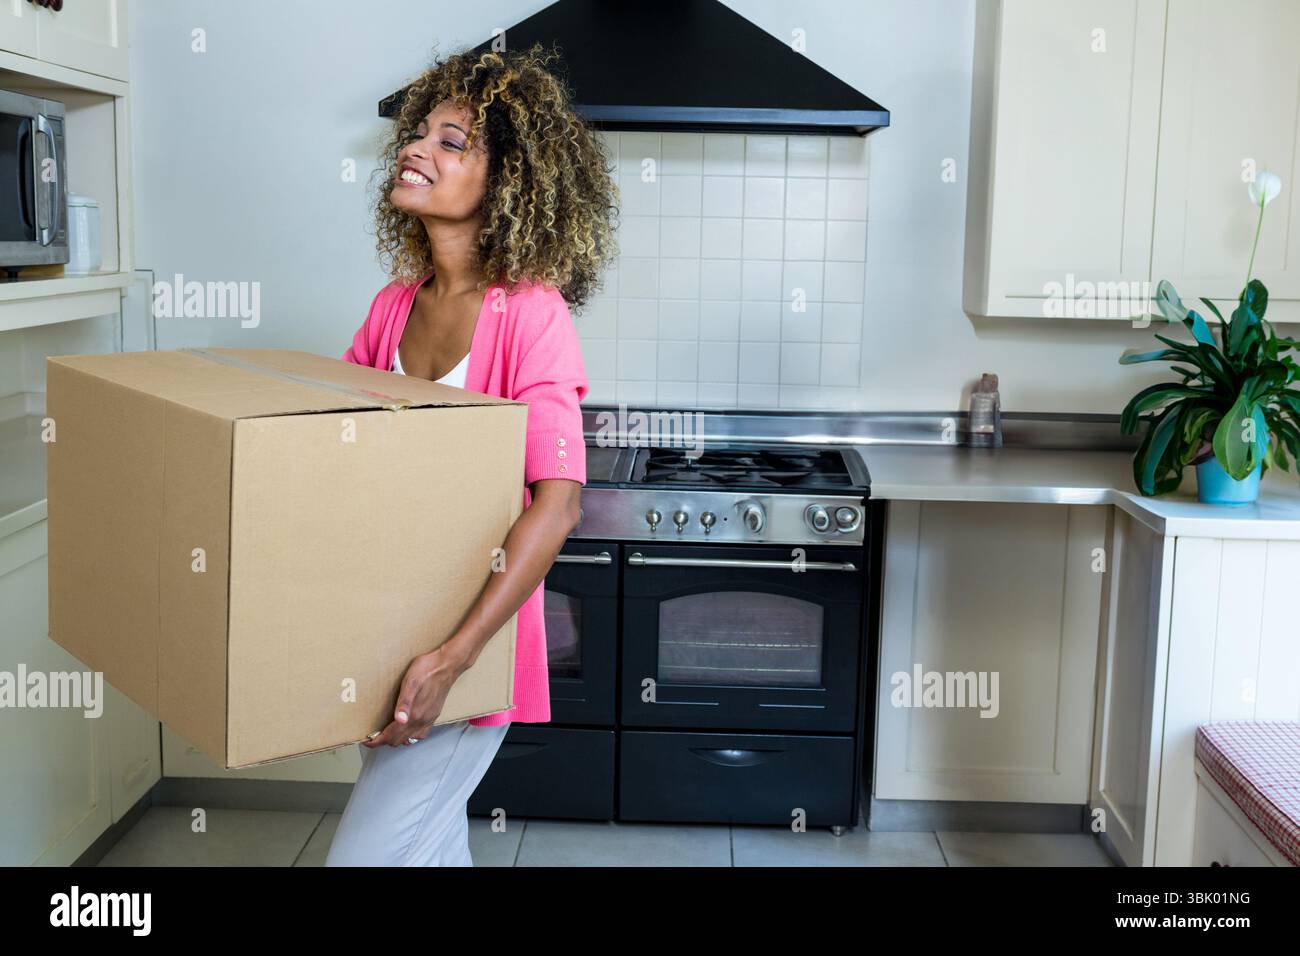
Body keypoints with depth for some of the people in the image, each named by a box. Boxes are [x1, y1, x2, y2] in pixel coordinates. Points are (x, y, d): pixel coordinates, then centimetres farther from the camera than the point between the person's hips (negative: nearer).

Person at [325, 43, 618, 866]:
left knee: (369, 851, -5)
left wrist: (456, 657, -30)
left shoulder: (530, 313, -18)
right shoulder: (395, 305, 3)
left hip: (472, 640, -6)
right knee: (432, 841, 20)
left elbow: (556, 504, -25)